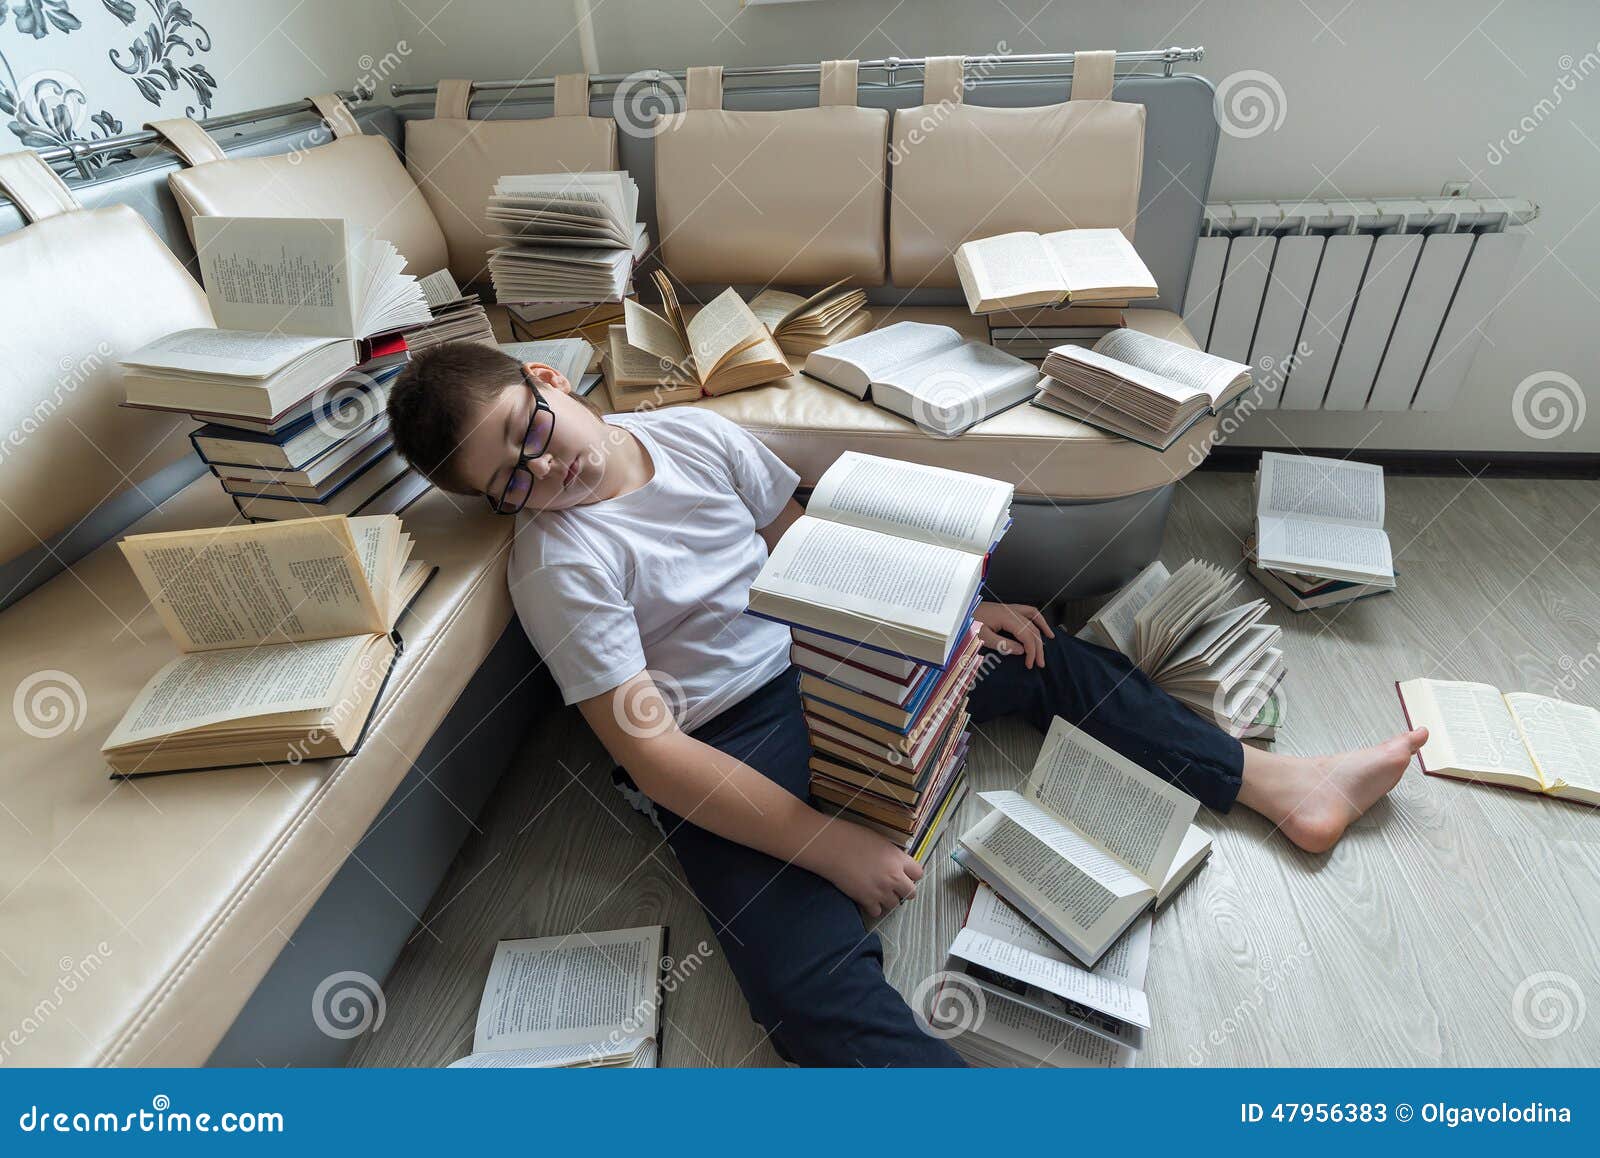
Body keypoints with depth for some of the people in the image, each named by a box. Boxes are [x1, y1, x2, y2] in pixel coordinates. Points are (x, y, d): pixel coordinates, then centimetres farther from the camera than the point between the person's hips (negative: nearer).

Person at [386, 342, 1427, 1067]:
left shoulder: (692, 432, 2)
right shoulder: (560, 562, -15)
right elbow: (650, 751, -20)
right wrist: (829, 845, -23)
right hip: (728, 747, -5)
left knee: (1054, 658, 8)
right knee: (818, 989, -30)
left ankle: (1282, 788, 22)